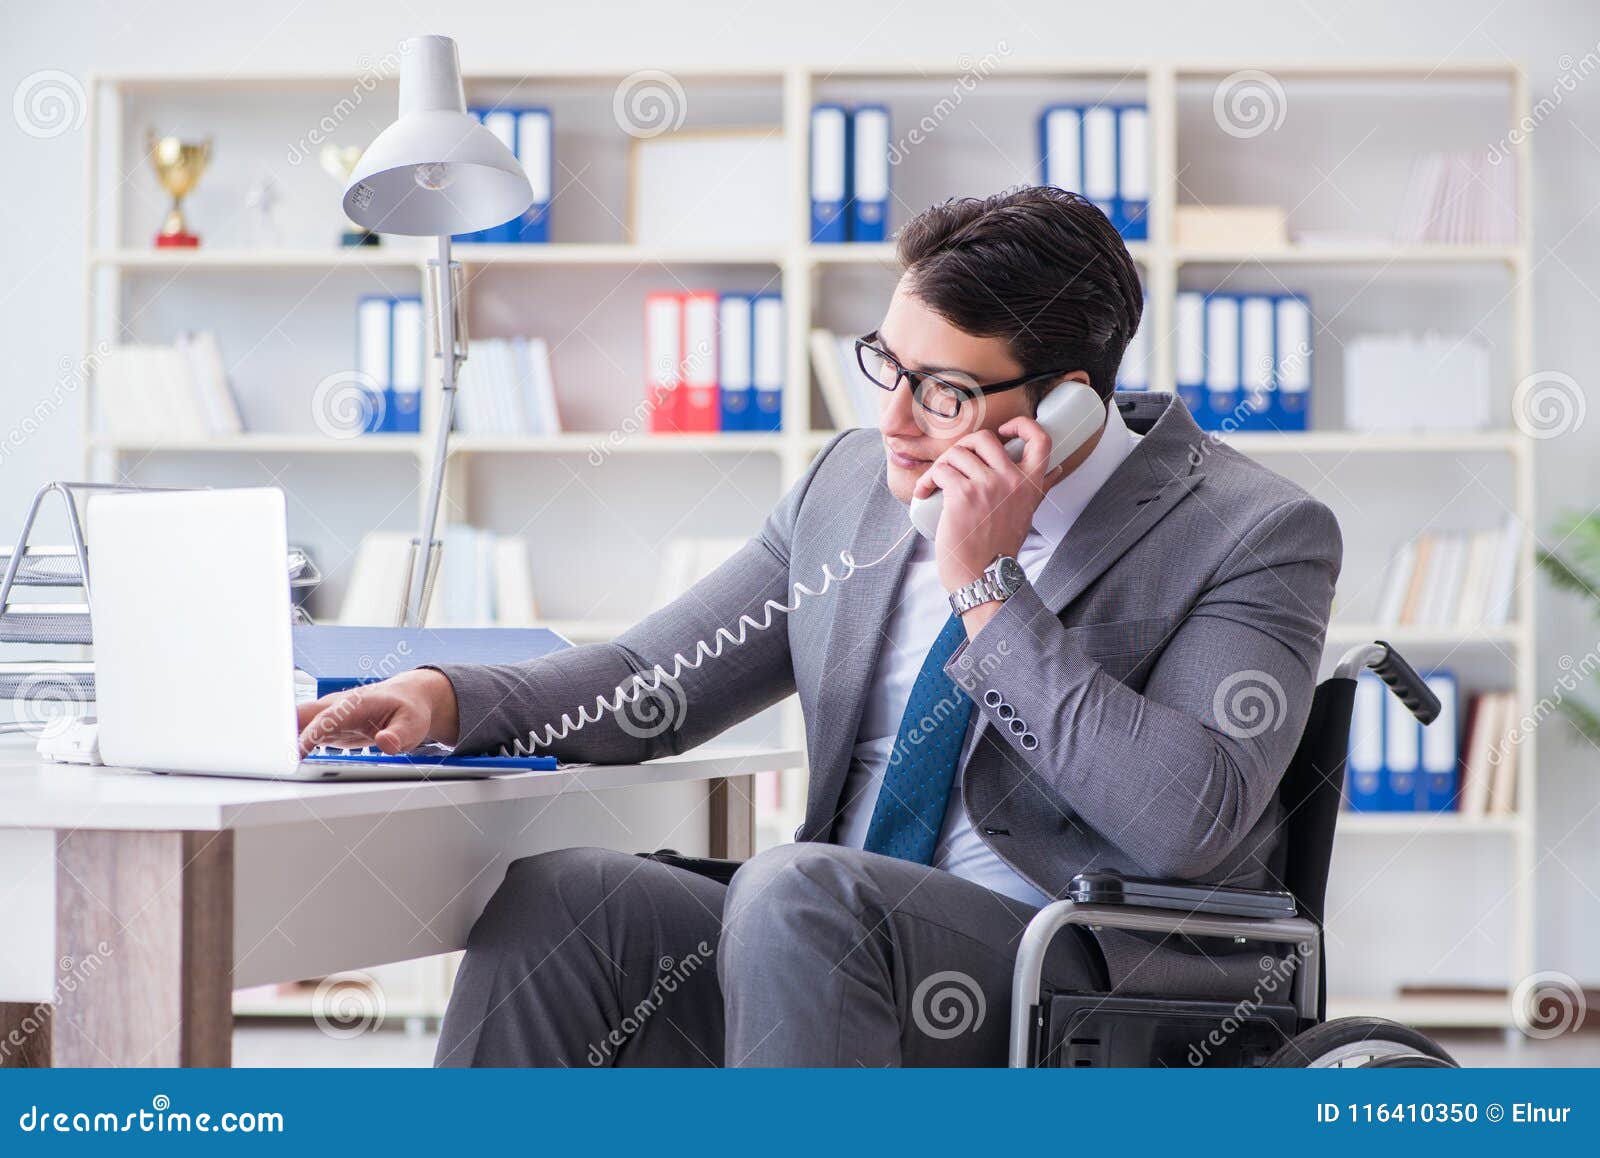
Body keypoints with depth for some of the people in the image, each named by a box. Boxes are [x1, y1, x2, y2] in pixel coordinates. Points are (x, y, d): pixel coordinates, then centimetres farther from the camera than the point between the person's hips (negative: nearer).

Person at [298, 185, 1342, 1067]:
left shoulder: (1255, 534, -6)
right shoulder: (854, 484, 12)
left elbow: (1188, 822, -19)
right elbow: (656, 680, 16)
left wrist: (988, 590, -18)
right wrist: (445, 699, -3)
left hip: (1100, 987, -6)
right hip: (837, 950, 6)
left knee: (797, 891, -32)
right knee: (559, 895, -17)